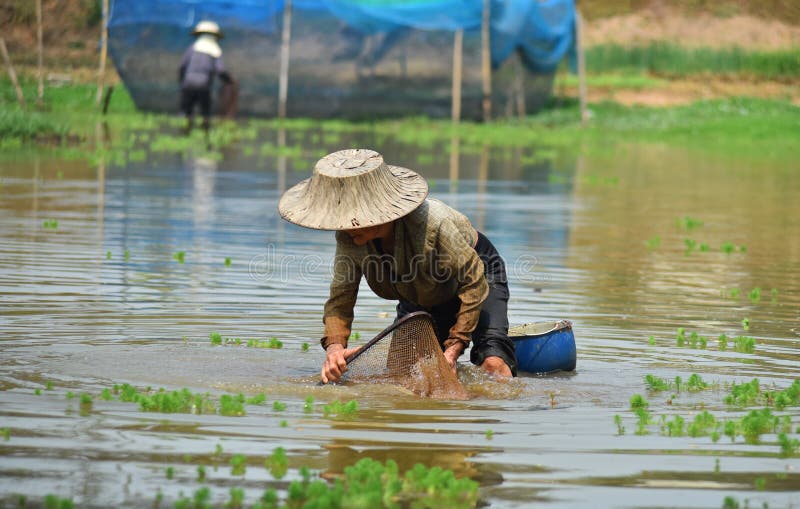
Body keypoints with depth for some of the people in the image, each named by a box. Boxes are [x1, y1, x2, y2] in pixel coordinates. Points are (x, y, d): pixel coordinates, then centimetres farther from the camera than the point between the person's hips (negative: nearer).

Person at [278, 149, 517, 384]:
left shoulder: (432, 226, -43)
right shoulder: (348, 238, -27)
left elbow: (475, 284, -31)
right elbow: (340, 299, -17)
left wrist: (453, 349, -30)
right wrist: (335, 346, -38)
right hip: (420, 297, 5)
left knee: (492, 363, -24)